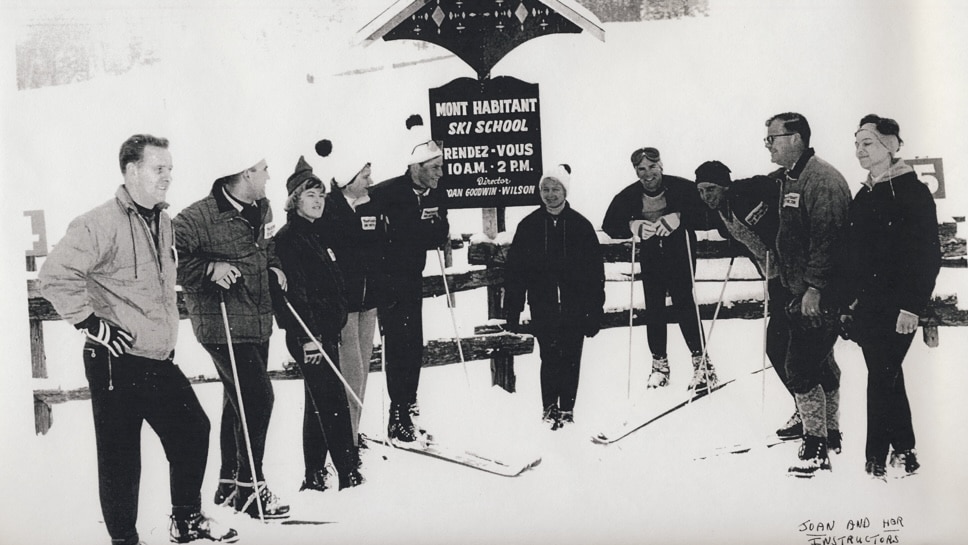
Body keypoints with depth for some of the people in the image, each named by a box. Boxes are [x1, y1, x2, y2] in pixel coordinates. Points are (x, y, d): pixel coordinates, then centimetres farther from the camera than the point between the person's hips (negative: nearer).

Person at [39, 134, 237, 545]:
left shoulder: (164, 222, 12)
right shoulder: (101, 224, -16)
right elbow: (56, 275, -23)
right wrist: (91, 323, -20)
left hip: (161, 361, 8)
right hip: (116, 363, -8)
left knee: (193, 430, 13)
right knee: (121, 457, 2)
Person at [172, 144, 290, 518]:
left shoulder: (261, 208, 9)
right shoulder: (198, 218, -18)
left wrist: (273, 265, 11)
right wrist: (209, 268, -27)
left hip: (258, 322, 9)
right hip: (222, 324, -9)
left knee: (238, 401, 16)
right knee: (257, 397, -12)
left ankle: (229, 483, 30)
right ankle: (249, 486, 2)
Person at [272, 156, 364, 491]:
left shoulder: (317, 234, 17)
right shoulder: (288, 237, -10)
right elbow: (293, 290, -18)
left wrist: (335, 323, 21)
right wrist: (307, 336, -22)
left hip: (326, 331, 10)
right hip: (307, 333, -10)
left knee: (319, 402, 12)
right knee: (333, 401, -8)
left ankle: (315, 475, 19)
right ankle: (348, 471, -2)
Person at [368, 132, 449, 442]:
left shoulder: (437, 198, 7)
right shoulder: (386, 193, -12)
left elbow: (440, 236, 0)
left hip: (413, 280, 6)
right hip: (387, 280, -6)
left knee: (414, 347, 10)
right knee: (399, 345, -9)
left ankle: (407, 409, 23)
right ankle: (398, 418, -3)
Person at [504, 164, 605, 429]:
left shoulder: (581, 225, 1)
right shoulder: (528, 226, 3)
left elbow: (596, 271, 3)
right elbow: (514, 269, 3)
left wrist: (595, 310, 0)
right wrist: (512, 309, 0)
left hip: (574, 305, 0)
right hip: (542, 306, 0)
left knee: (571, 358, 4)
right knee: (549, 357, -2)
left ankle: (567, 407, 17)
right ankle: (550, 407, 11)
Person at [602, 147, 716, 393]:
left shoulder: (683, 188, -15)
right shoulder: (628, 196, -7)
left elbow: (706, 216, -18)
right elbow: (609, 225, -5)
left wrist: (679, 217, -34)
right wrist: (632, 226, -24)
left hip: (680, 253, -3)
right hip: (650, 257, 3)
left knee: (683, 301, -13)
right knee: (654, 308, 3)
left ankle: (701, 361, -6)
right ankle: (659, 363, 17)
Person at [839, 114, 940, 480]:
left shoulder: (914, 193, -9)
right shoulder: (862, 198, 12)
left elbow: (929, 255, -13)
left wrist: (912, 306, -18)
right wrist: (850, 301, 11)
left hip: (897, 308, -7)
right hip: (866, 305, 7)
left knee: (881, 379, -6)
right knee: (888, 377, 13)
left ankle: (877, 457, 4)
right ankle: (903, 450, 24)